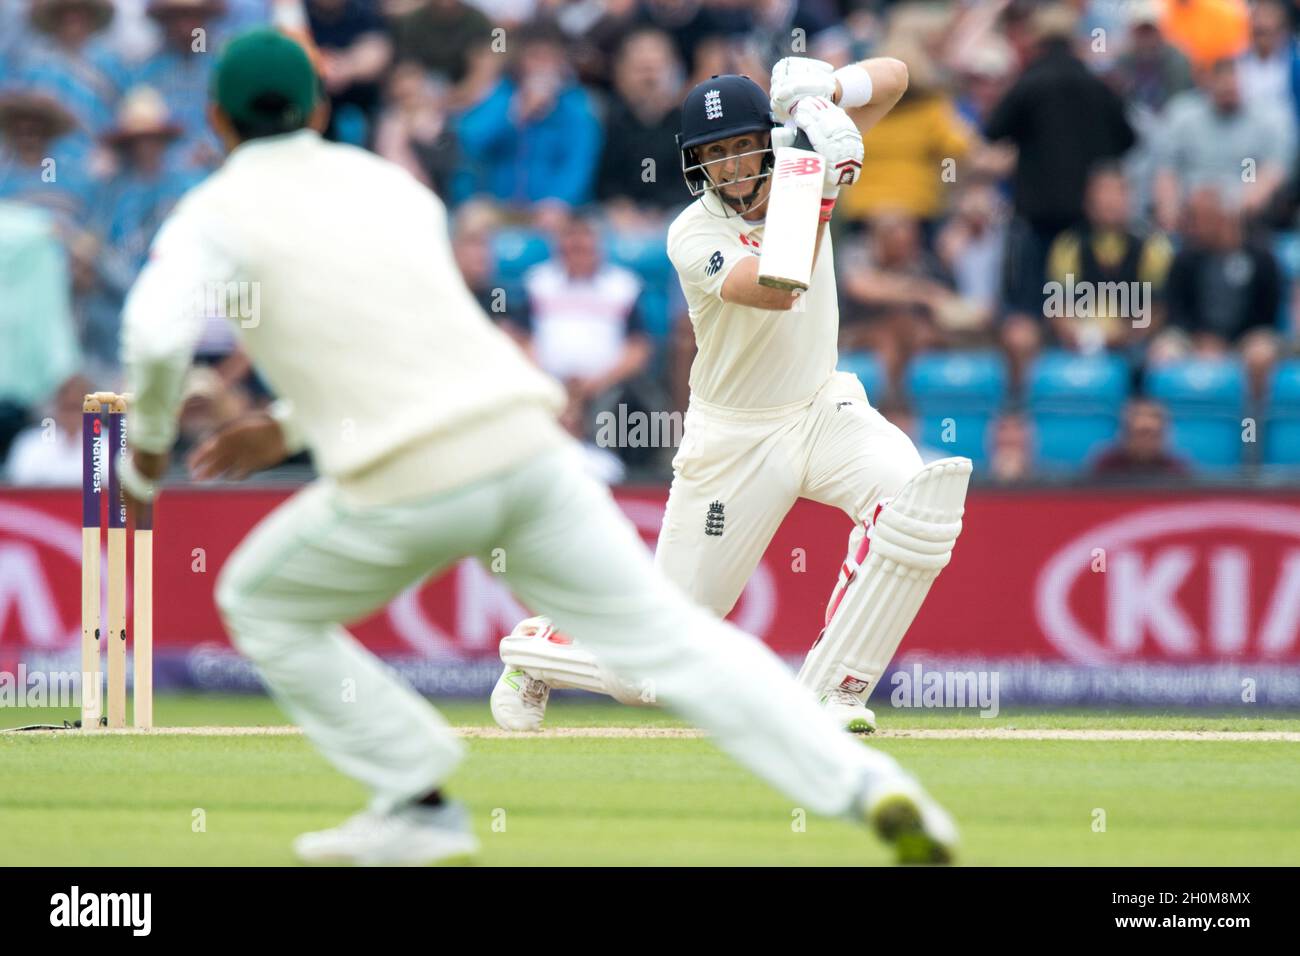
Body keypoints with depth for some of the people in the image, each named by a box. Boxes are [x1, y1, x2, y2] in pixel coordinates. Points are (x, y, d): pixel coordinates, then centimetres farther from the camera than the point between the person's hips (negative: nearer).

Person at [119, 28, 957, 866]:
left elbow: (157, 337, -11)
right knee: (663, 635, 5)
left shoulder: (218, 214, 7)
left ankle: (418, 809, 15)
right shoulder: (390, 184, 24)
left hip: (404, 484, -5)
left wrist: (148, 444, 7)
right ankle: (871, 786, -10)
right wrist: (292, 427, 40)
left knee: (262, 606, 21)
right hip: (526, 448, 5)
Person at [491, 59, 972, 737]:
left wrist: (827, 89, -22)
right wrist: (818, 191, -44)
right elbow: (775, 291, -38)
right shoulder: (693, 234, -19)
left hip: (825, 407, 4)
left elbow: (893, 76, -1)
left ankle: (829, 690, -19)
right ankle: (533, 650, 32)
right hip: (734, 439, -4)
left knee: (917, 497, -30)